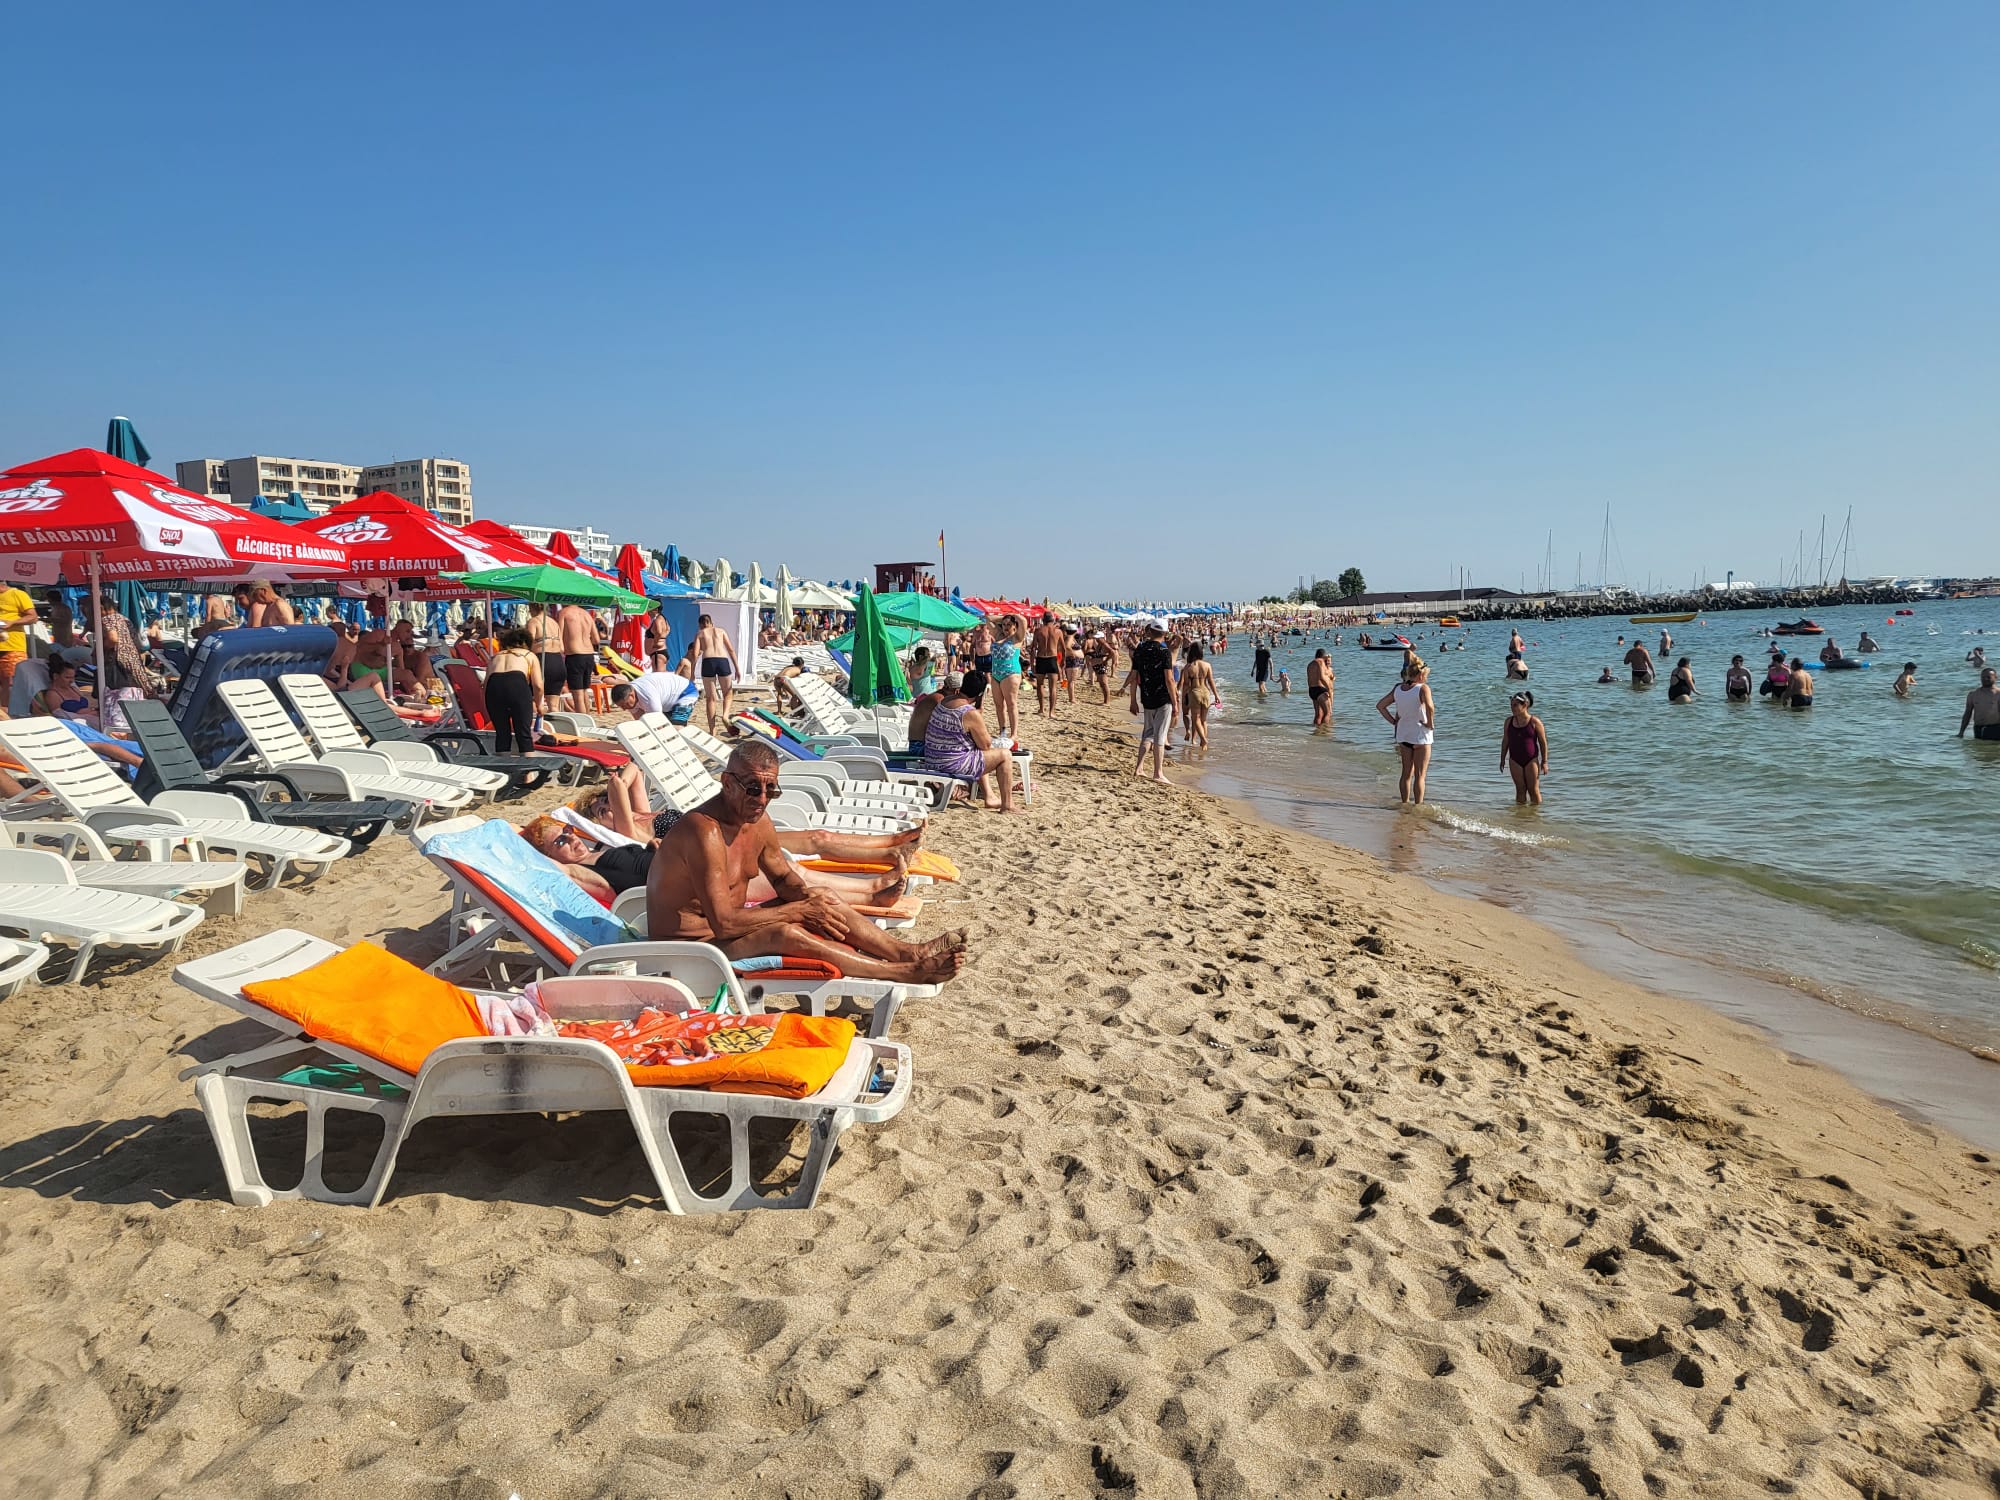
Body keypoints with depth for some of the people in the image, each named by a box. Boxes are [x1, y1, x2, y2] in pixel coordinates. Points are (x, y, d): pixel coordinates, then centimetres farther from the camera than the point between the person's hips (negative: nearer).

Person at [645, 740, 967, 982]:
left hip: (725, 924, 10)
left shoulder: (756, 820, -1)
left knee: (826, 906, -2)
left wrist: (805, 896, -10)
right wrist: (800, 910, -24)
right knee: (783, 934, -31)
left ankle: (909, 953, -2)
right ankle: (906, 973, -28)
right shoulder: (704, 831, -29)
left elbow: (782, 876, 15)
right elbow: (724, 923, -32)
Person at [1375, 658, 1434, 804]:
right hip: (1420, 735, -6)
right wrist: (1431, 724, -17)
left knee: (1406, 773, 17)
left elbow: (1380, 706, 7)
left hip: (1403, 734, 6)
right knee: (1419, 775, 3)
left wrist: (1393, 721, 8)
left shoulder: (1397, 688, 3)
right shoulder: (1423, 688, -15)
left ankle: (1405, 803, 24)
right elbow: (1430, 707, -32)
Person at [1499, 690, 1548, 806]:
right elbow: (1505, 741, 11)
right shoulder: (1509, 721, 3)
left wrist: (1544, 762, -5)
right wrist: (1502, 759, 11)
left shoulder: (1535, 722, -8)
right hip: (1515, 761, 3)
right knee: (1520, 789, 7)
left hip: (1531, 760, -3)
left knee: (1534, 790, 3)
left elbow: (1543, 742, -4)